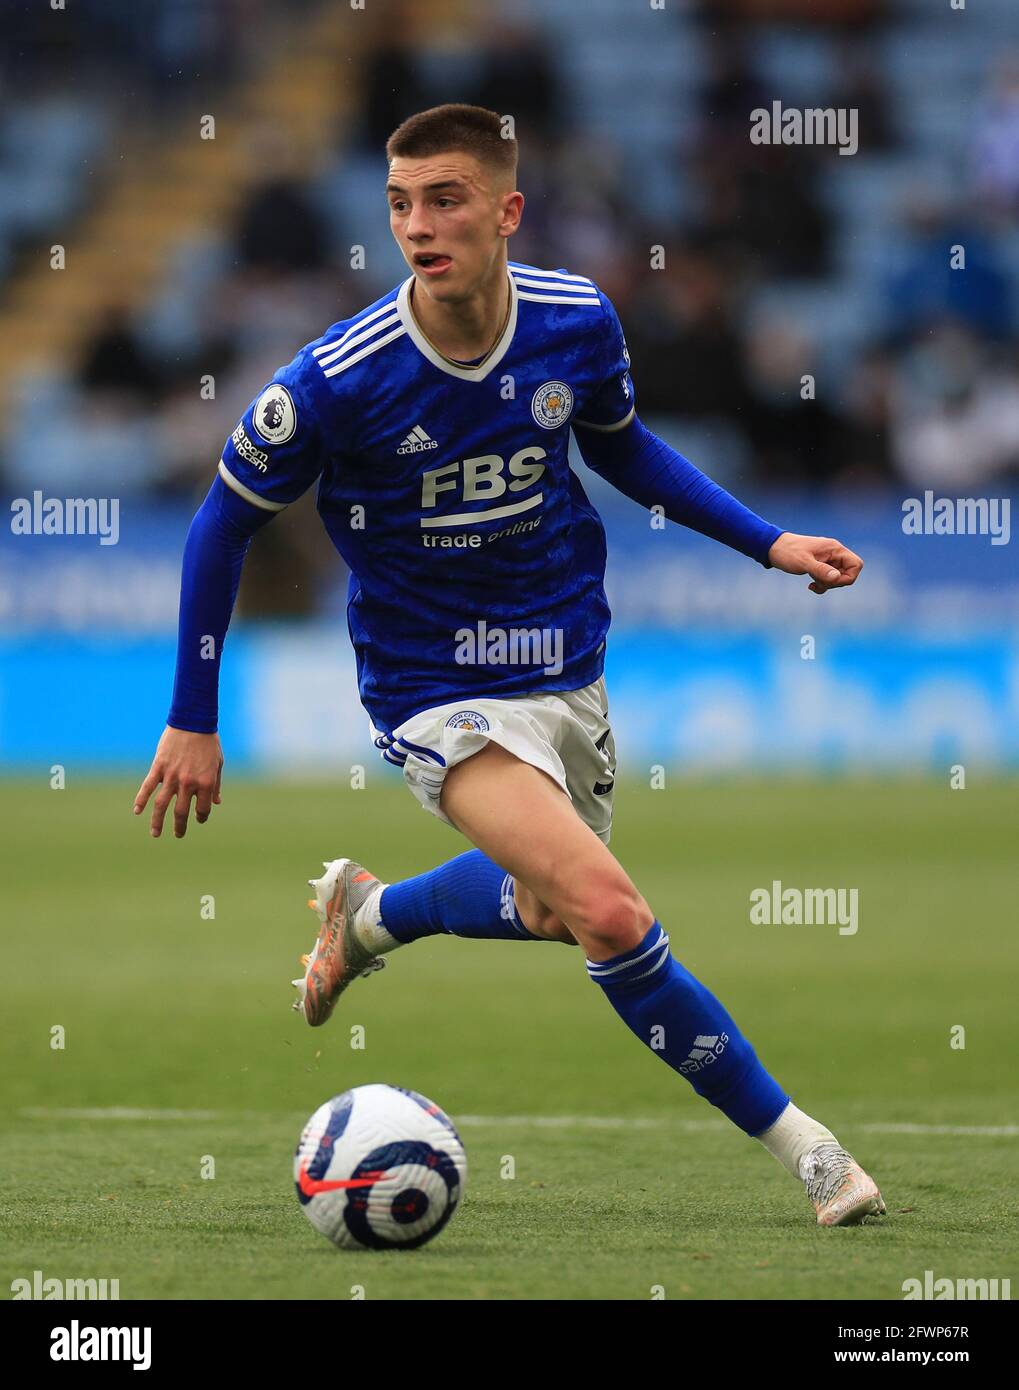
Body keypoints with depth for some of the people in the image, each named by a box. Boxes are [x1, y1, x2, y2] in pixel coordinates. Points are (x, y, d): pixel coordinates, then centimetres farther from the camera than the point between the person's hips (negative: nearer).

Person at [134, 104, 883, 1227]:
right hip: (439, 698, -5)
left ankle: (368, 913, 53)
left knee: (547, 911, 24)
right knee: (611, 916, -24)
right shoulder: (335, 383, -22)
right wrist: (193, 721, -3)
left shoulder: (578, 322, -11)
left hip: (569, 666, 5)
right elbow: (223, 524, -7)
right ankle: (795, 1142, -9)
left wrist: (765, 542, 4)